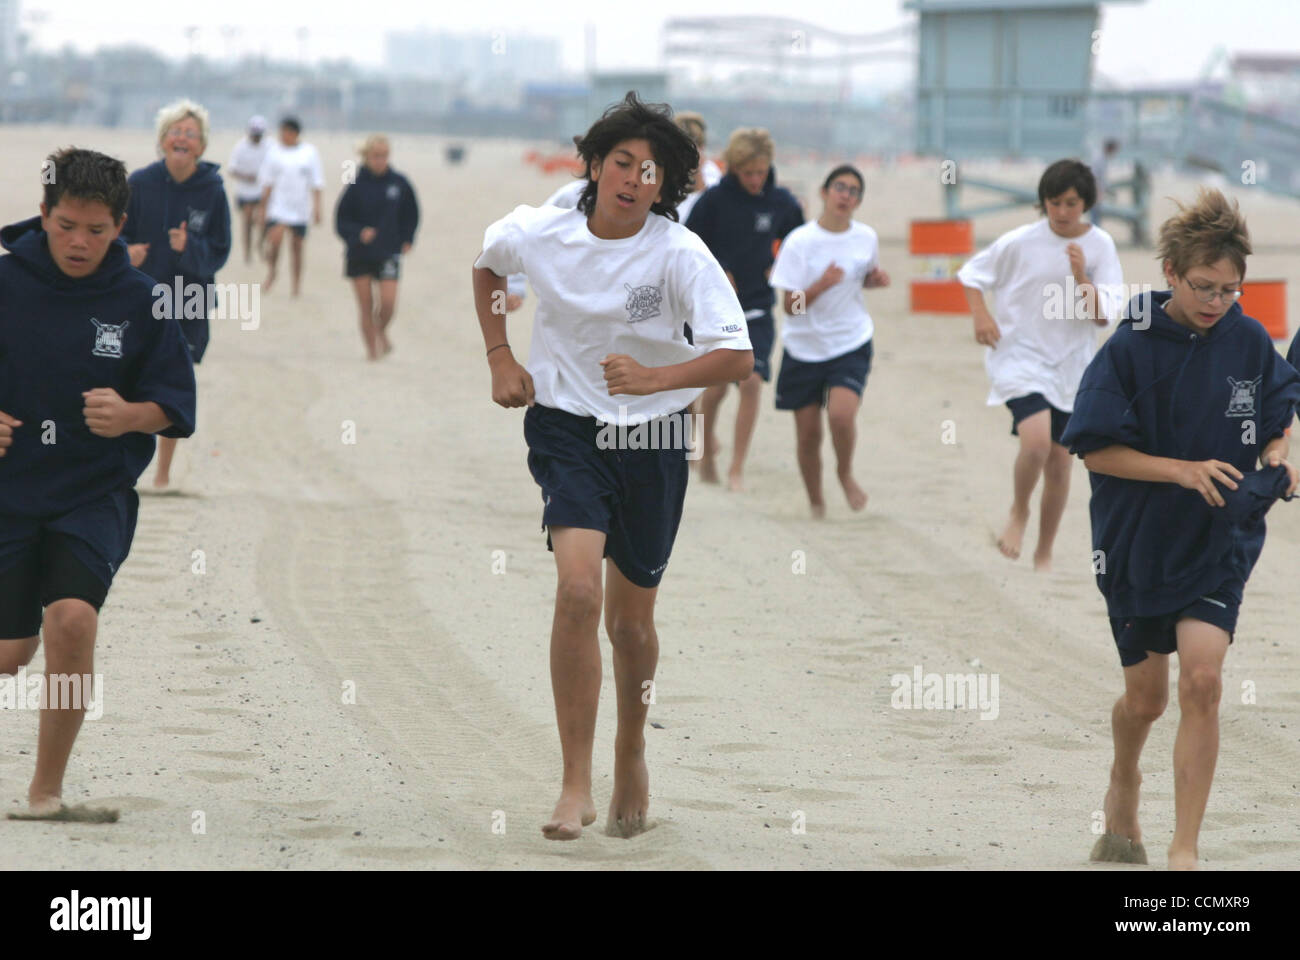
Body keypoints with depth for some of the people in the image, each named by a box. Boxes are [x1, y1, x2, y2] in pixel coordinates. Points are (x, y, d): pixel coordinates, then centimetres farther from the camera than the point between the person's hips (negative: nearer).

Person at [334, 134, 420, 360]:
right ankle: (372, 348, 15)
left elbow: (411, 215, 14)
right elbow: (341, 221, -3)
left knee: (388, 301, -11)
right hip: (359, 254, -1)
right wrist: (358, 234, -20)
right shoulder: (357, 186, -7)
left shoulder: (399, 183, -2)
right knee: (366, 305, 1)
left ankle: (382, 331, 20)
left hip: (388, 253, 1)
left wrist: (406, 240, 3)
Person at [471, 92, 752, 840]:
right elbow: (487, 268, 17)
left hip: (652, 439, 0)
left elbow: (738, 356, -22)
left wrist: (653, 377, -37)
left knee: (631, 618, 10)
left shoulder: (680, 254, -16)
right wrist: (501, 359, 9)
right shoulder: (538, 234, -8)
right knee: (578, 590, -21)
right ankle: (577, 786, -17)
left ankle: (633, 752, 41)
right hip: (566, 424, 0)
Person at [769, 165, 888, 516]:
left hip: (851, 344, 1)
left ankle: (845, 473, 7)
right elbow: (790, 305, -13)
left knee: (841, 413, -22)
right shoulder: (800, 241, -11)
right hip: (804, 346, -1)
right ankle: (815, 501, 27)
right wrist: (822, 284, -29)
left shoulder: (866, 238, 0)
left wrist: (876, 279, -2)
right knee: (808, 434, 4)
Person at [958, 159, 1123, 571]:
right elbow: (971, 274, 6)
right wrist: (981, 315, -10)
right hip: (1020, 356, -3)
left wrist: (1082, 277, -22)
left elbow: (1104, 316, -7)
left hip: (1071, 366, 3)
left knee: (1060, 463, 8)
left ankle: (1044, 555, 26)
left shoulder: (1100, 246, -4)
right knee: (1036, 441, -25)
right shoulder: (1019, 242, -8)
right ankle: (1019, 511, 5)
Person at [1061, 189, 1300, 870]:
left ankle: (1185, 850, -12)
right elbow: (1095, 451, -13)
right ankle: (1123, 792, 45)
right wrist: (1185, 470, -23)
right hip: (1139, 543, -1)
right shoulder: (1131, 348, -13)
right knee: (1146, 697, 12)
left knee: (1201, 679, -17)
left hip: (1221, 540, 1)